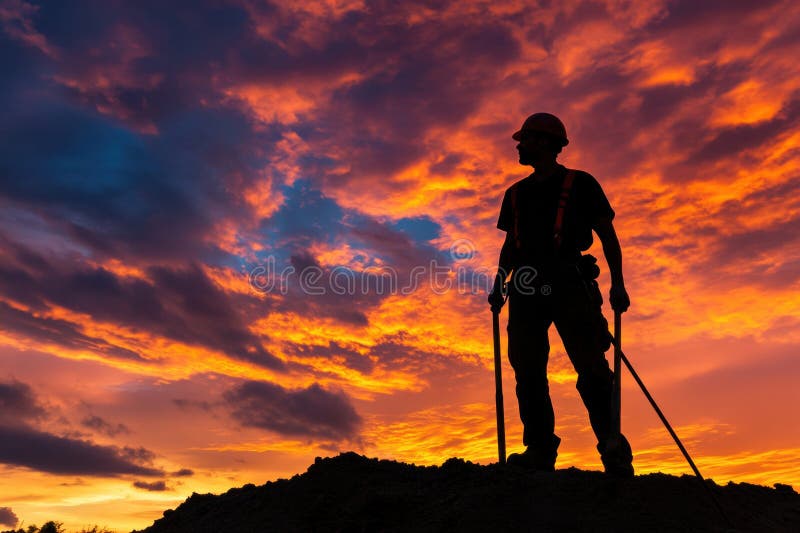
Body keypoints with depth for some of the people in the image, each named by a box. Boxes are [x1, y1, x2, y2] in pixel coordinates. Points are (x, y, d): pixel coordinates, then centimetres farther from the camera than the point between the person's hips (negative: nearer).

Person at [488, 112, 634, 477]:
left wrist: (617, 284, -3)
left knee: (589, 363, -14)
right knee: (528, 369, -4)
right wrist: (499, 282, 10)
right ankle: (540, 450, -2)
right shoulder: (516, 194, 25)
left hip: (568, 282, -4)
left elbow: (608, 235, 8)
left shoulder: (579, 184, 11)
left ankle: (613, 444, -11)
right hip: (526, 287, 5)